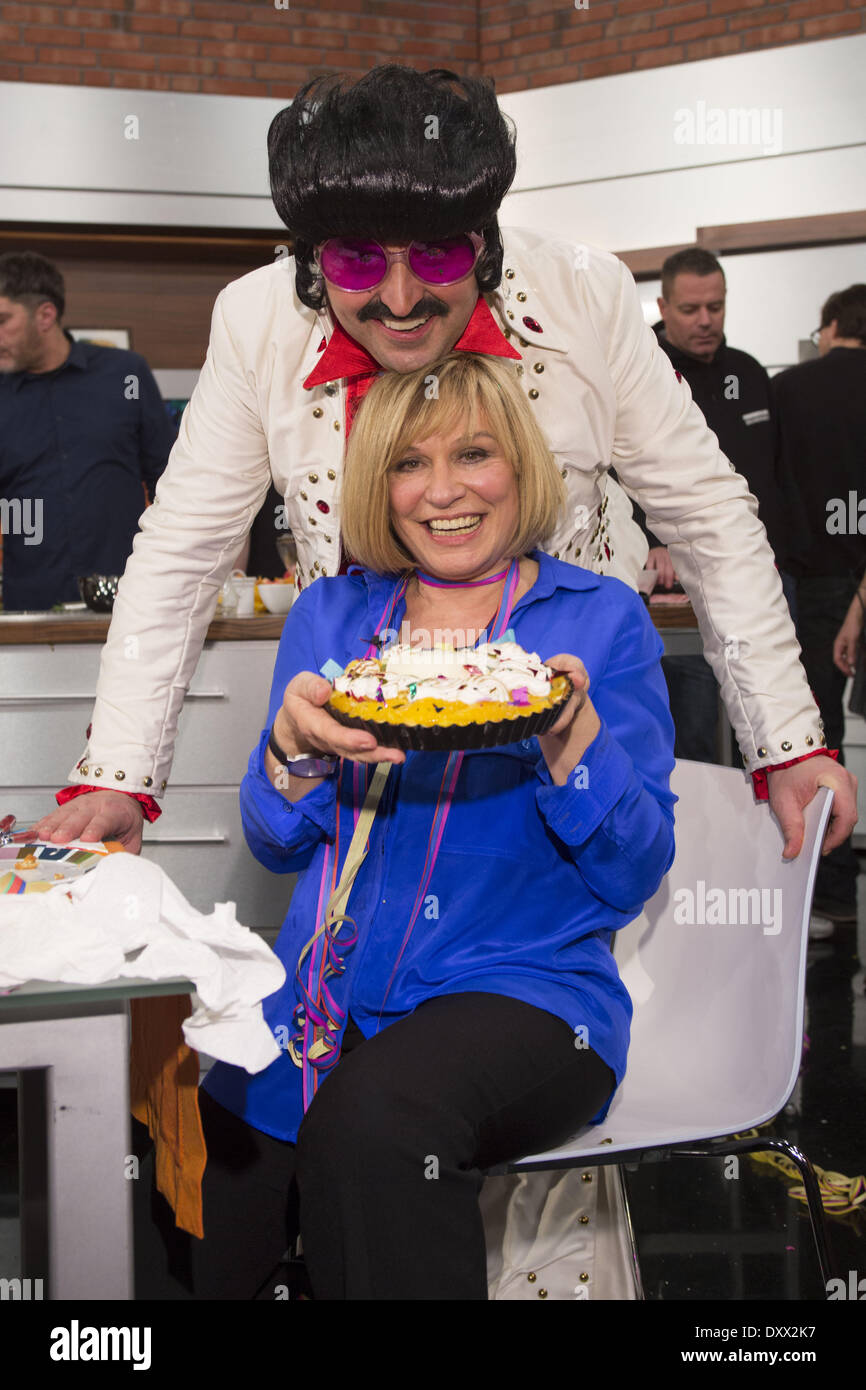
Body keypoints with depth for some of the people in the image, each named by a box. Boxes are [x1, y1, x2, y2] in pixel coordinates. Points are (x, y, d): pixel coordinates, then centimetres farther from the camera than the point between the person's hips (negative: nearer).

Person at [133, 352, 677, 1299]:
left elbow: (633, 880, -2)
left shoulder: (601, 619, 3)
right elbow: (274, 846, 10)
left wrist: (573, 739, -19)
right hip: (323, 1001, 3)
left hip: (524, 990, -3)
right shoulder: (329, 615, 14)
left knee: (373, 1121, -36)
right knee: (173, 1261, -19)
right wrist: (296, 747, -12)